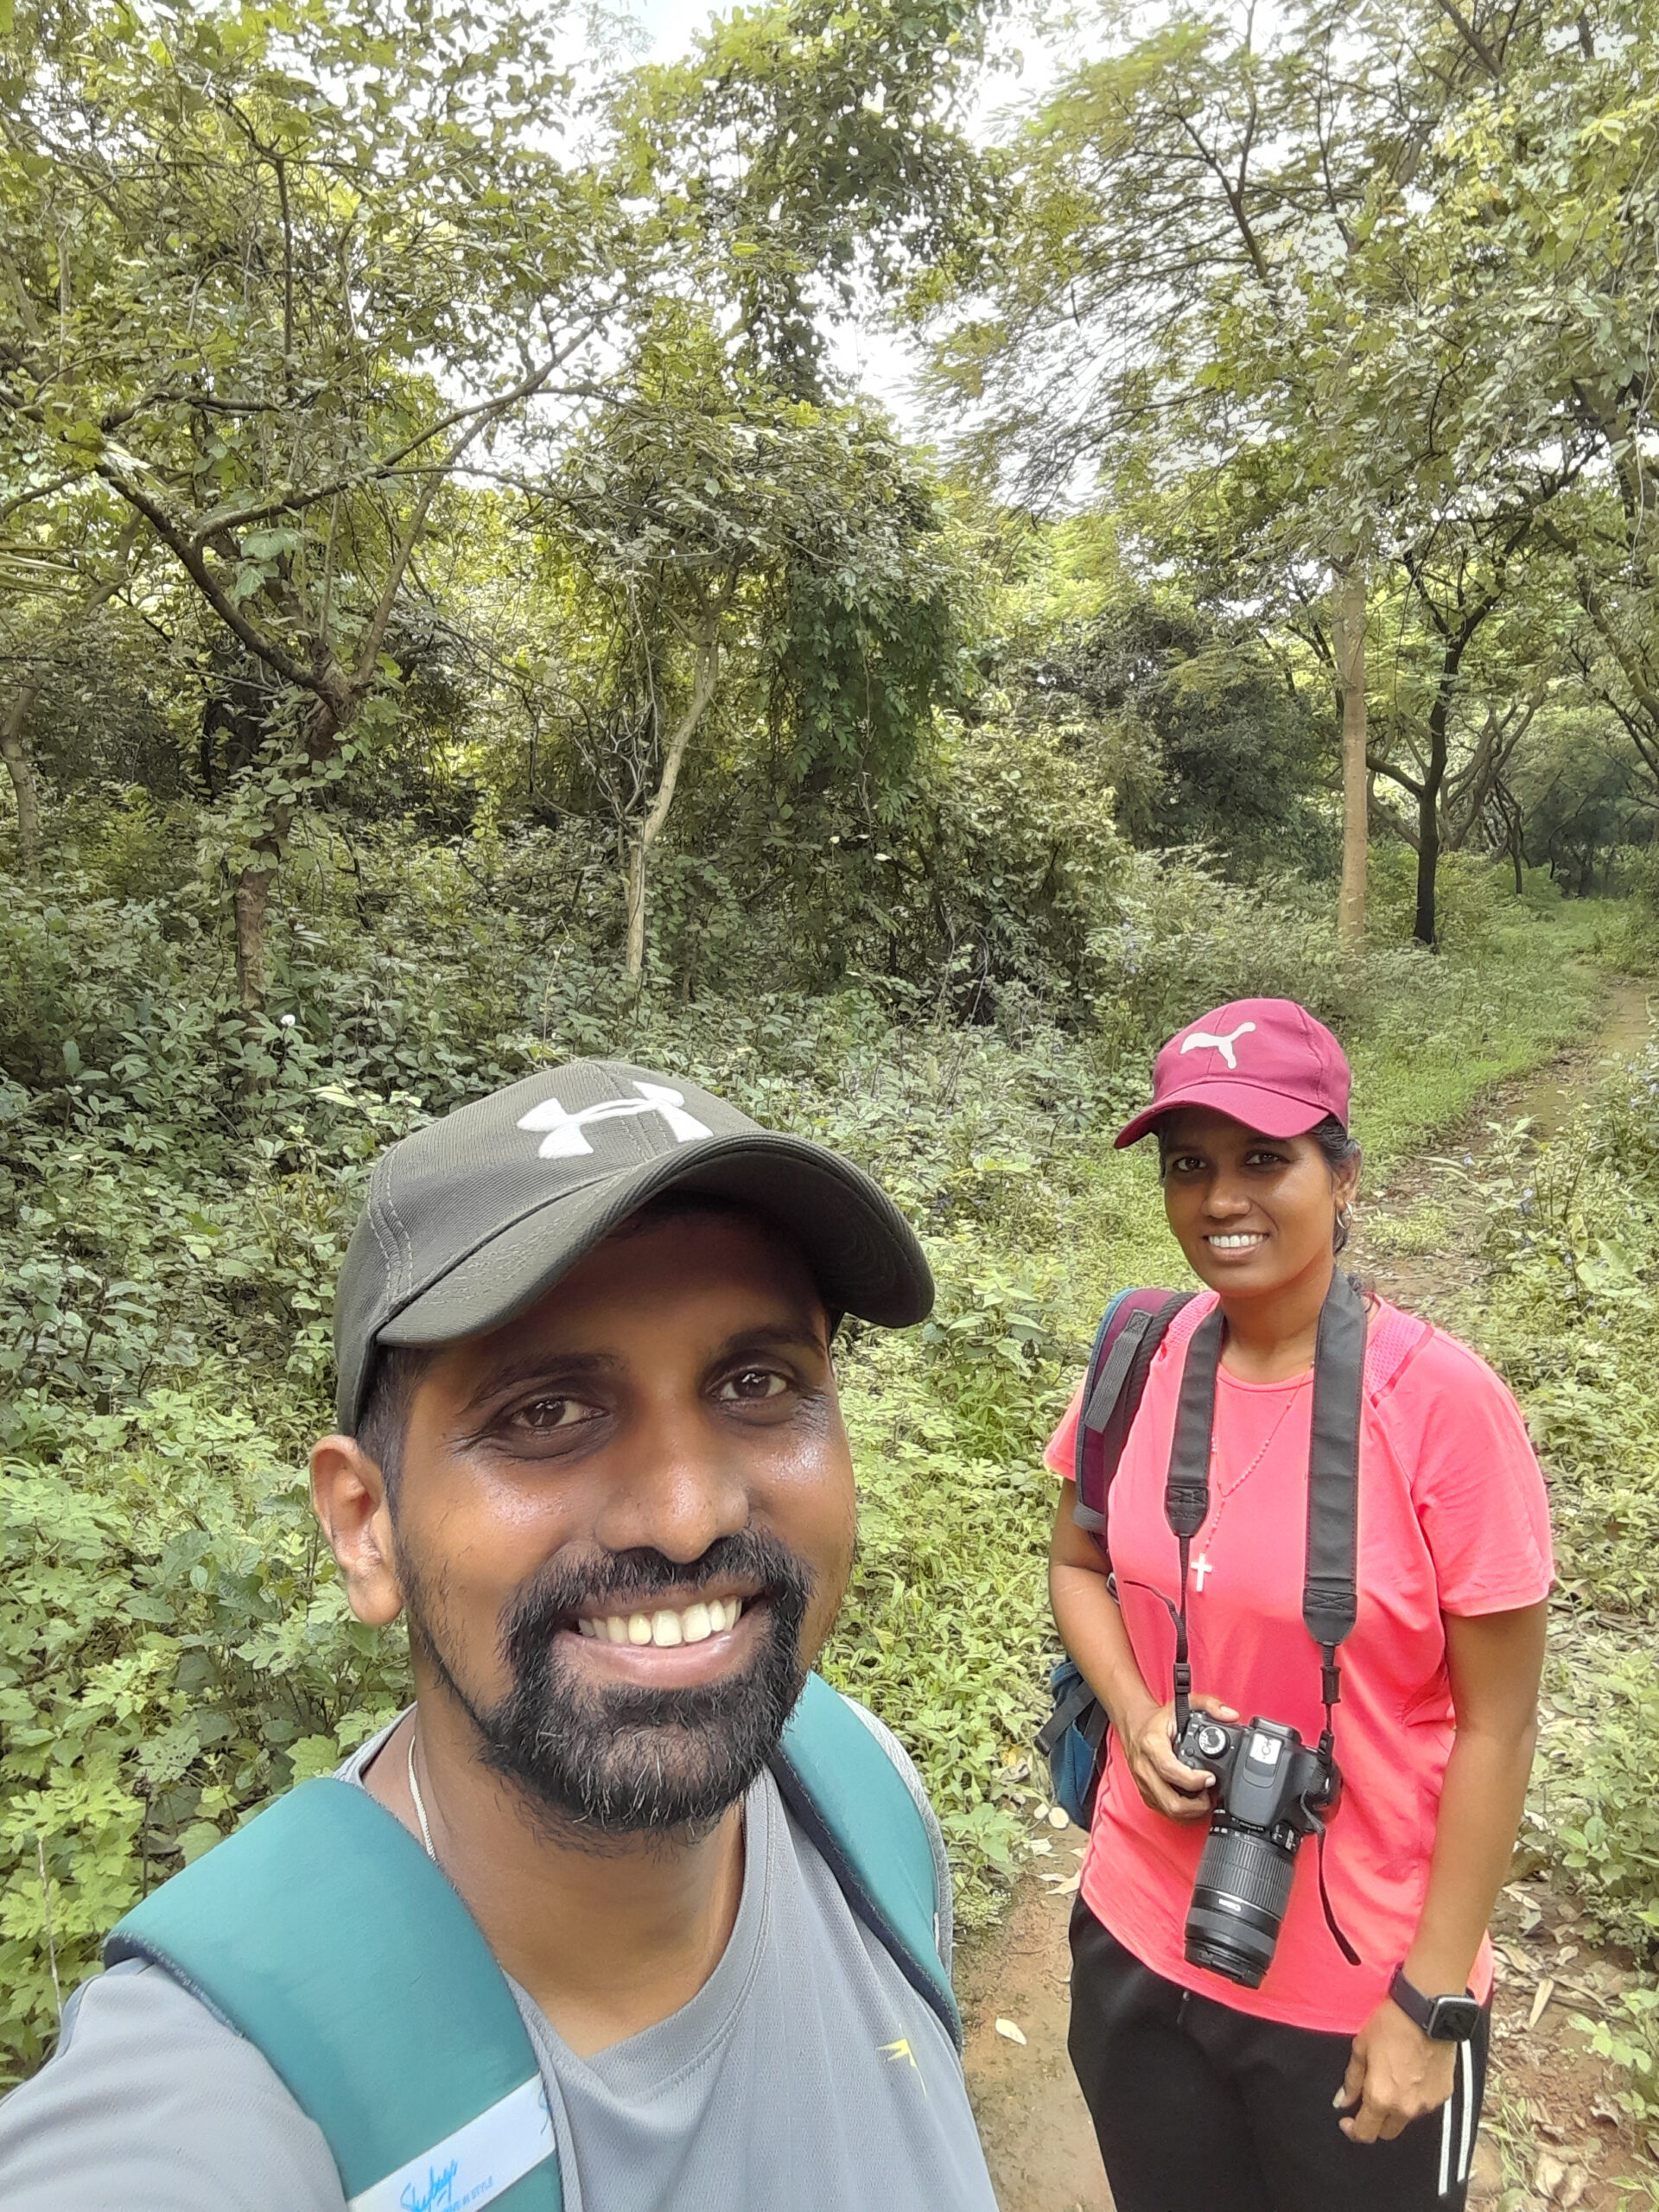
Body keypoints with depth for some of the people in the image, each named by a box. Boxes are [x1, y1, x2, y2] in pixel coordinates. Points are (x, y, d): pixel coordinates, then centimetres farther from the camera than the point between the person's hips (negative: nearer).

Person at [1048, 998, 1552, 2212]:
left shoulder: (1441, 1399, -21)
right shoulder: (1143, 1362, -9)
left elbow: (1497, 1724, -13)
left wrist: (1432, 1997, -10)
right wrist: (1137, 1717, -11)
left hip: (1360, 1994, -3)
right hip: (1137, 1939, 4)